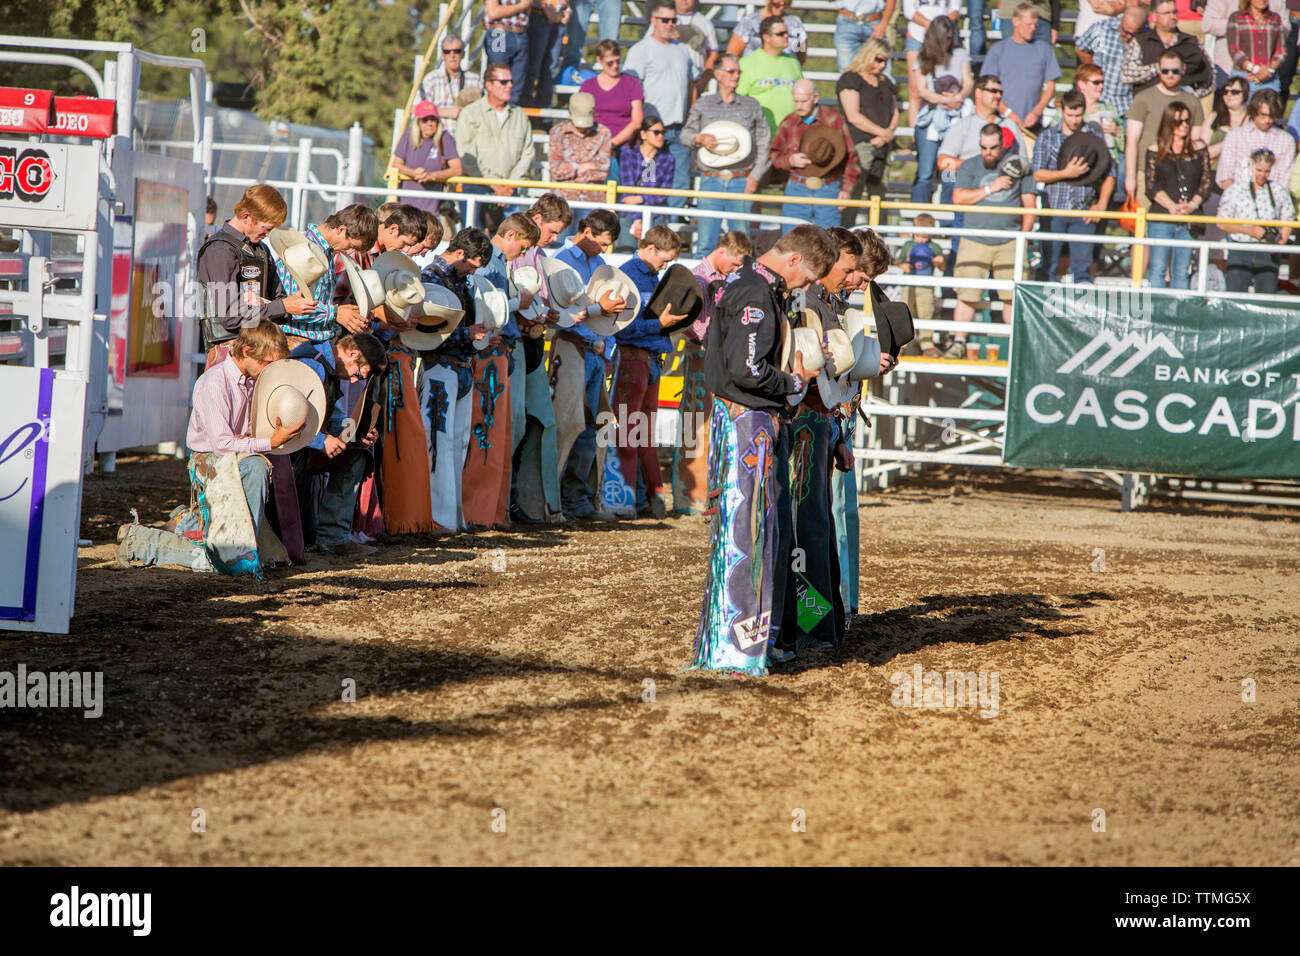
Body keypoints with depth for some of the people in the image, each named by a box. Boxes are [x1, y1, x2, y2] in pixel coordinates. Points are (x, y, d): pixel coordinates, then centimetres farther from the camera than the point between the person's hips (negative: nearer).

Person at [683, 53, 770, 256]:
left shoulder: (752, 106, 12)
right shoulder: (703, 105, 13)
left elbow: (764, 143, 10)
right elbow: (685, 135, 12)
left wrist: (755, 176, 0)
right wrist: (699, 138, -11)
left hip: (741, 182, 0)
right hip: (710, 180, 0)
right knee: (705, 242, -3)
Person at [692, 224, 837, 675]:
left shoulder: (750, 285, 14)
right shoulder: (754, 295, -18)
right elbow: (747, 370, -24)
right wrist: (796, 382, -9)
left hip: (761, 423, 11)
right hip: (747, 423, -11)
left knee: (767, 527, 15)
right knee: (743, 528, -7)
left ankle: (758, 636, 21)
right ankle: (730, 644, -5)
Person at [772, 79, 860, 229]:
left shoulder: (834, 120, 2)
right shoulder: (788, 123, 7)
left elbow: (850, 156, 4)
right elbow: (775, 155, 13)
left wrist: (847, 189, -3)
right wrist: (790, 160, -9)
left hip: (829, 191, -1)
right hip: (797, 191, 2)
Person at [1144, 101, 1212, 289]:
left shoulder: (1199, 150, 10)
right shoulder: (1155, 150, 4)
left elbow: (1206, 182, 6)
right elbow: (1152, 185, -2)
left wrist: (1192, 205, -11)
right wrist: (1172, 206, -16)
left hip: (1190, 218, 2)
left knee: (1182, 272, 3)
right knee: (1157, 269, -6)